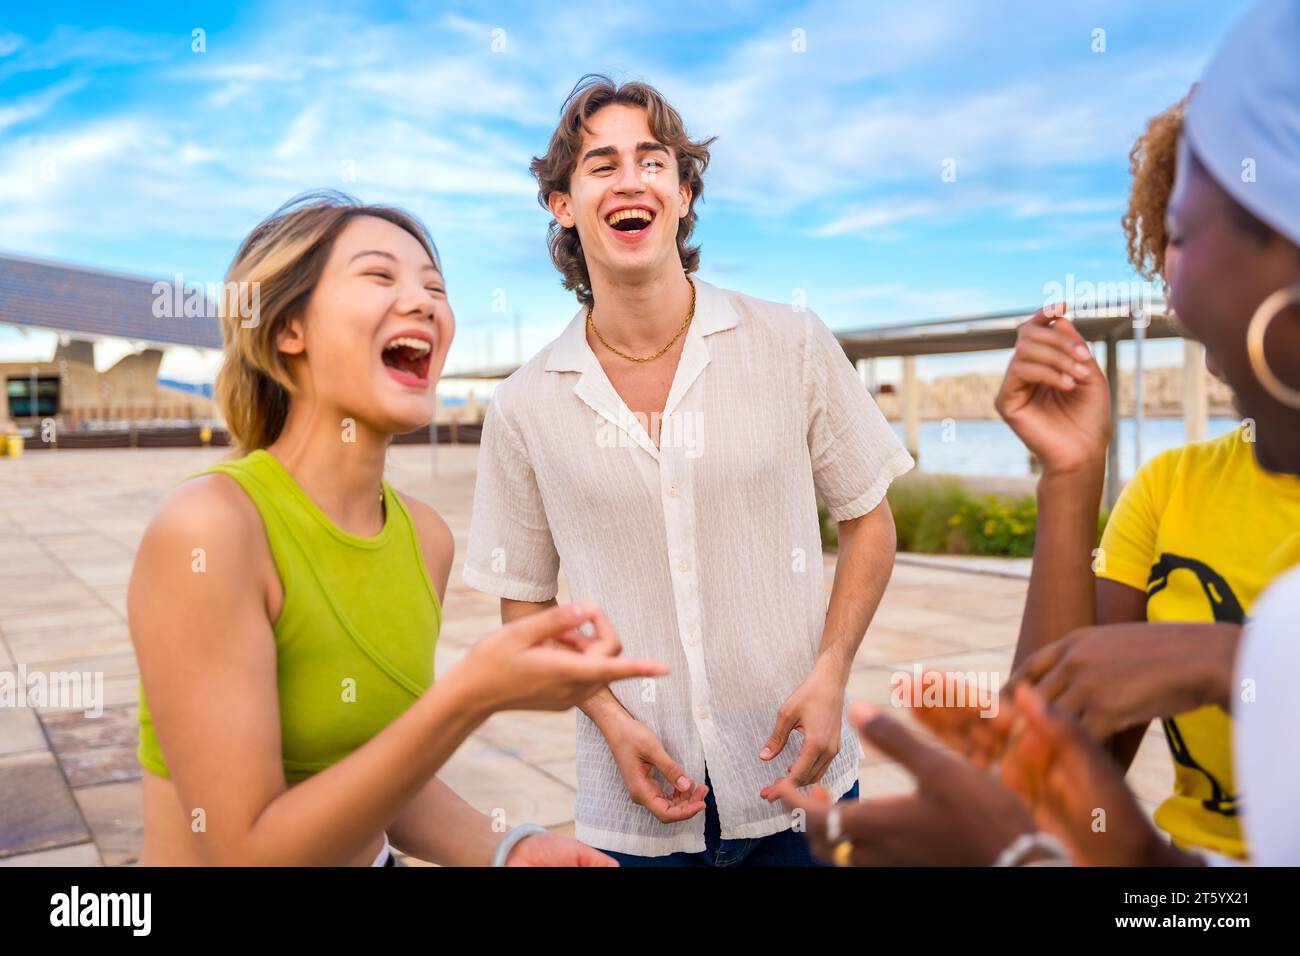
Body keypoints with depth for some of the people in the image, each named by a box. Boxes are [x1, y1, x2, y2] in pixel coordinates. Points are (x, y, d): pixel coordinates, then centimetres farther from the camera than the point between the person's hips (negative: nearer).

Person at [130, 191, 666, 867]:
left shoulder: (426, 537, -6)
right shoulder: (208, 526, -23)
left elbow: (384, 768, 3)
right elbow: (248, 852, -24)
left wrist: (508, 850, -12)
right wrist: (471, 697, -32)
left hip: (373, 851, 5)